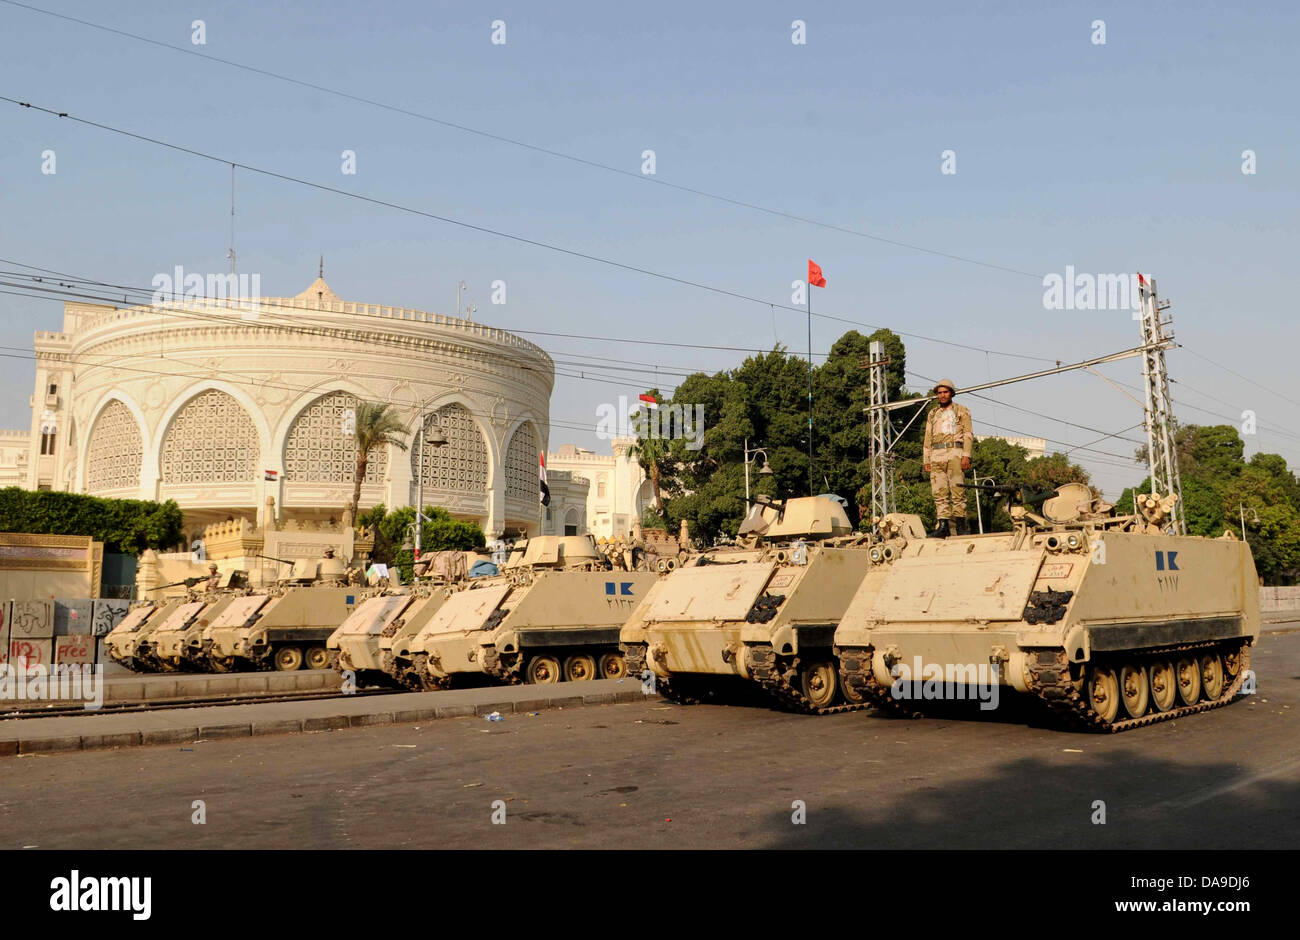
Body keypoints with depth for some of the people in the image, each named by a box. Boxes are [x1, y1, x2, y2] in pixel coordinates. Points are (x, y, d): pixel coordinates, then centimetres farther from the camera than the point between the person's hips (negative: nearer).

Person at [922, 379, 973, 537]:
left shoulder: (962, 411, 11)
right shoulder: (932, 414, 22)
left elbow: (968, 435, 2)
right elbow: (928, 439, 21)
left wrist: (966, 456, -10)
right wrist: (926, 461, 12)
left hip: (955, 454, -3)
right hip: (937, 457, 4)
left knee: (958, 491, -8)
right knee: (939, 493, -4)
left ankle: (961, 525, -3)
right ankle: (943, 526, -5)